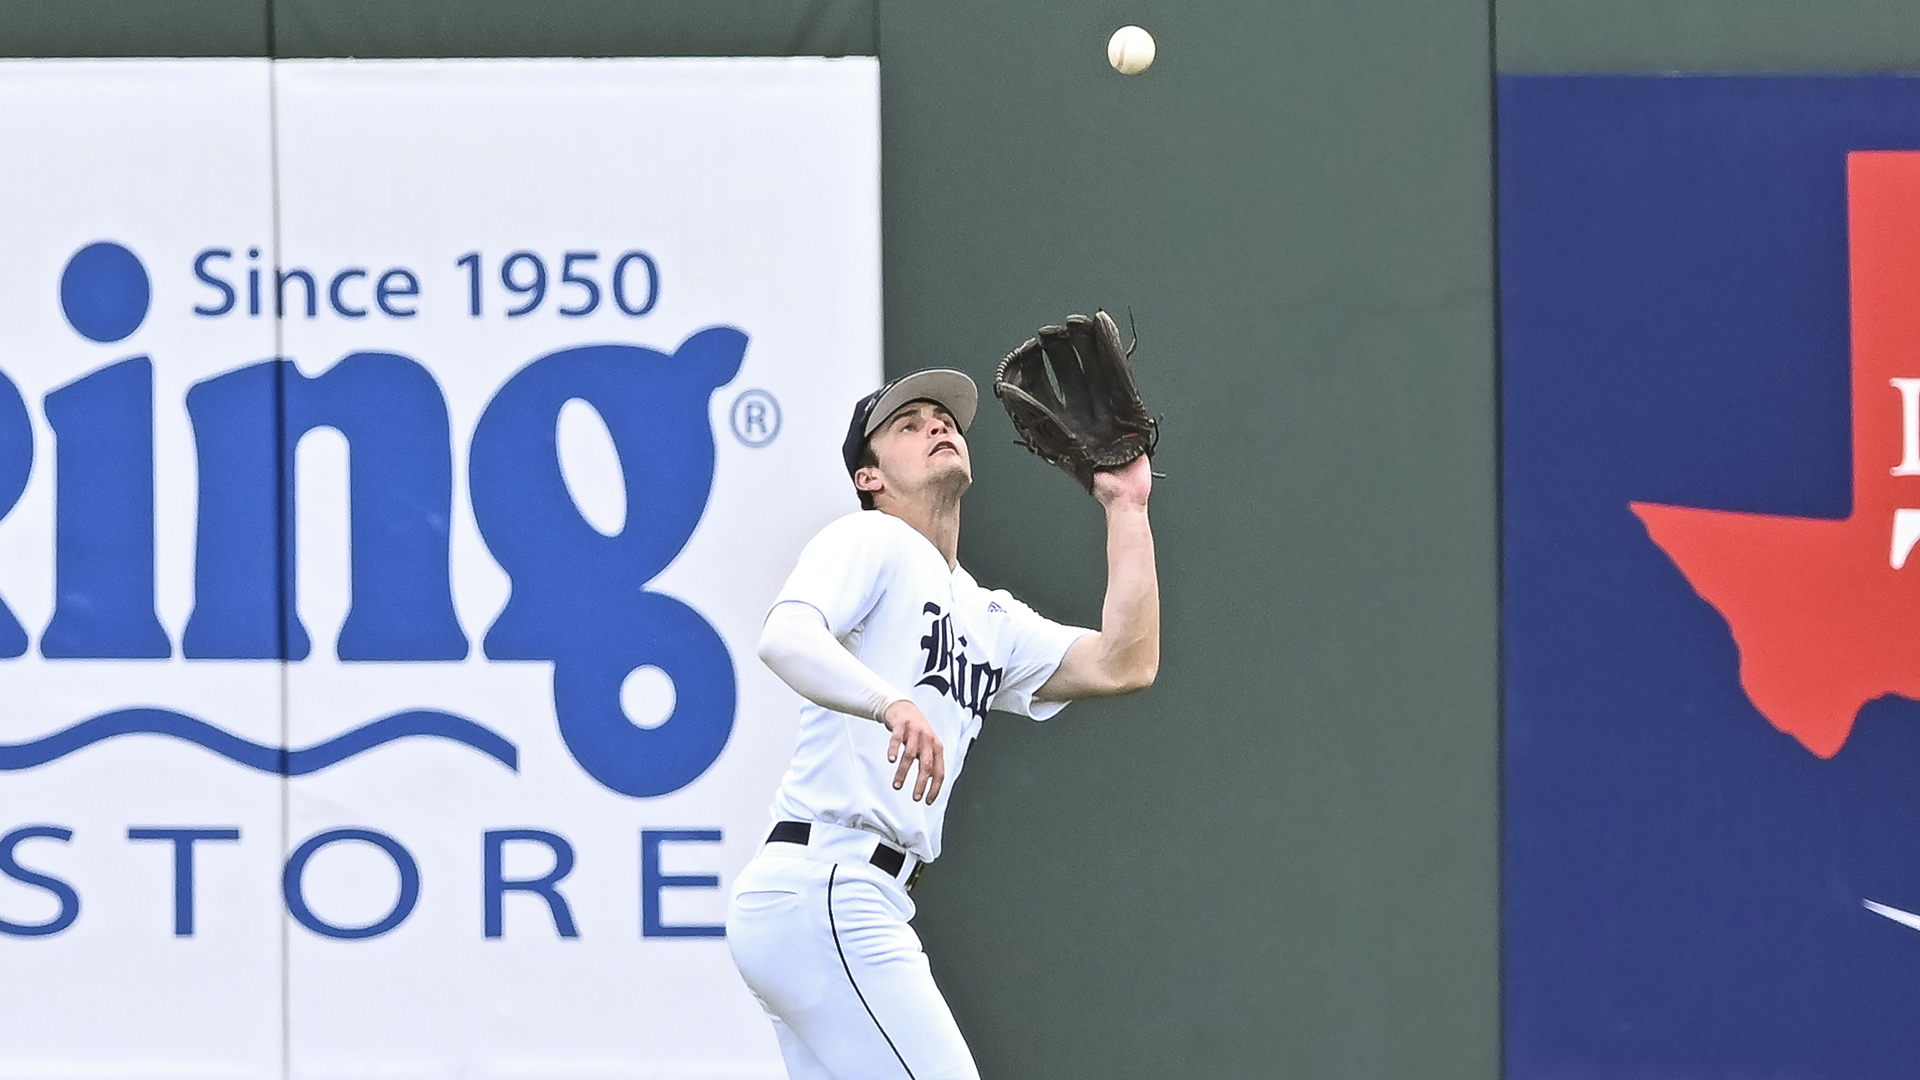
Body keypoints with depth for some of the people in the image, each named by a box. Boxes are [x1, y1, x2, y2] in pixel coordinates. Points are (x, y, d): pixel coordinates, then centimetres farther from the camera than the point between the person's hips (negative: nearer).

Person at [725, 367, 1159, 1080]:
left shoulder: (990, 620, 25)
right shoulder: (872, 540, 0)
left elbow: (1123, 665, 12)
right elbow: (785, 638, -20)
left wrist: (1127, 508, 16)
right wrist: (892, 704, -39)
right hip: (823, 891, -10)